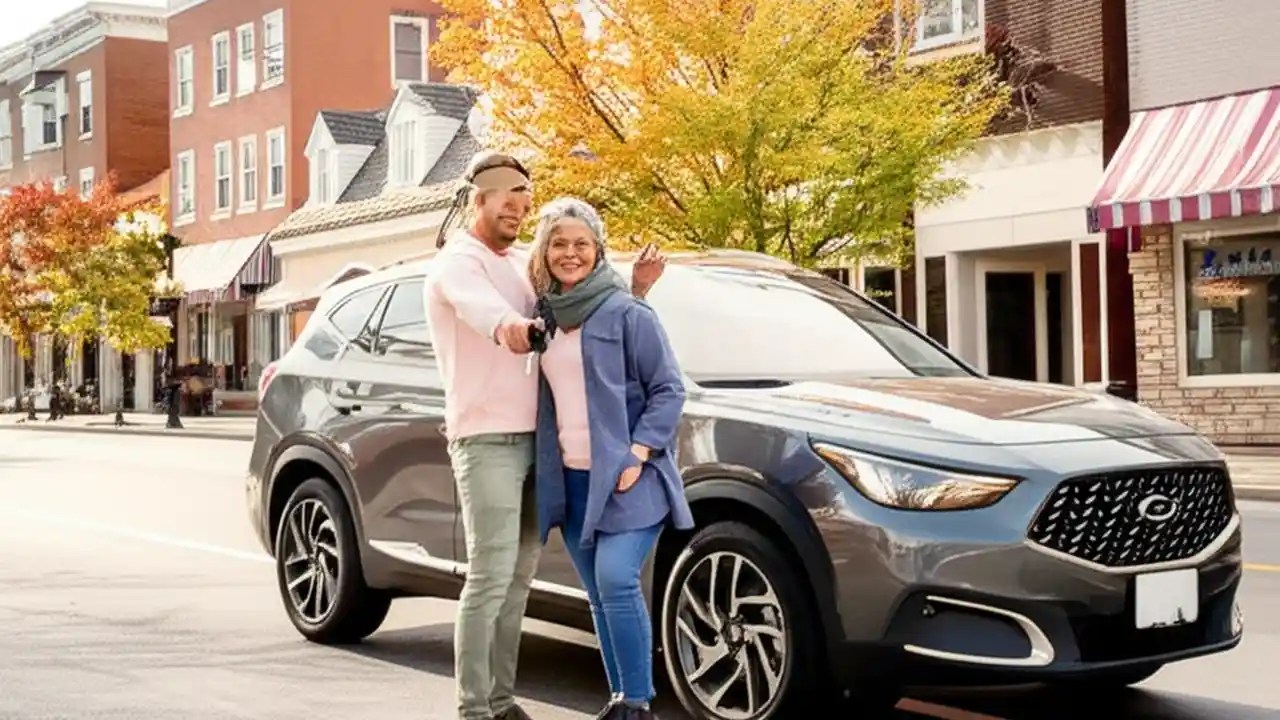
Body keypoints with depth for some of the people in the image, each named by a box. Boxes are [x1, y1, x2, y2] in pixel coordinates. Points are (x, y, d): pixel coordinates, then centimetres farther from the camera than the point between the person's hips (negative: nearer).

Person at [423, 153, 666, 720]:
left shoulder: (524, 263, 18)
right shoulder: (457, 263, -7)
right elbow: (477, 302, -32)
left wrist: (634, 288, -3)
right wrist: (506, 324, -55)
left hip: (531, 438, 8)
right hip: (486, 440, -8)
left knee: (518, 578, 10)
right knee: (490, 577, -10)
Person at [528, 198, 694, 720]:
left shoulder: (626, 314, -5)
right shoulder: (545, 316, 13)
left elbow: (668, 389, -7)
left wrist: (638, 453, -16)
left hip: (625, 476, -6)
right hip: (569, 480, 6)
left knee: (616, 582, -17)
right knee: (599, 595, 9)